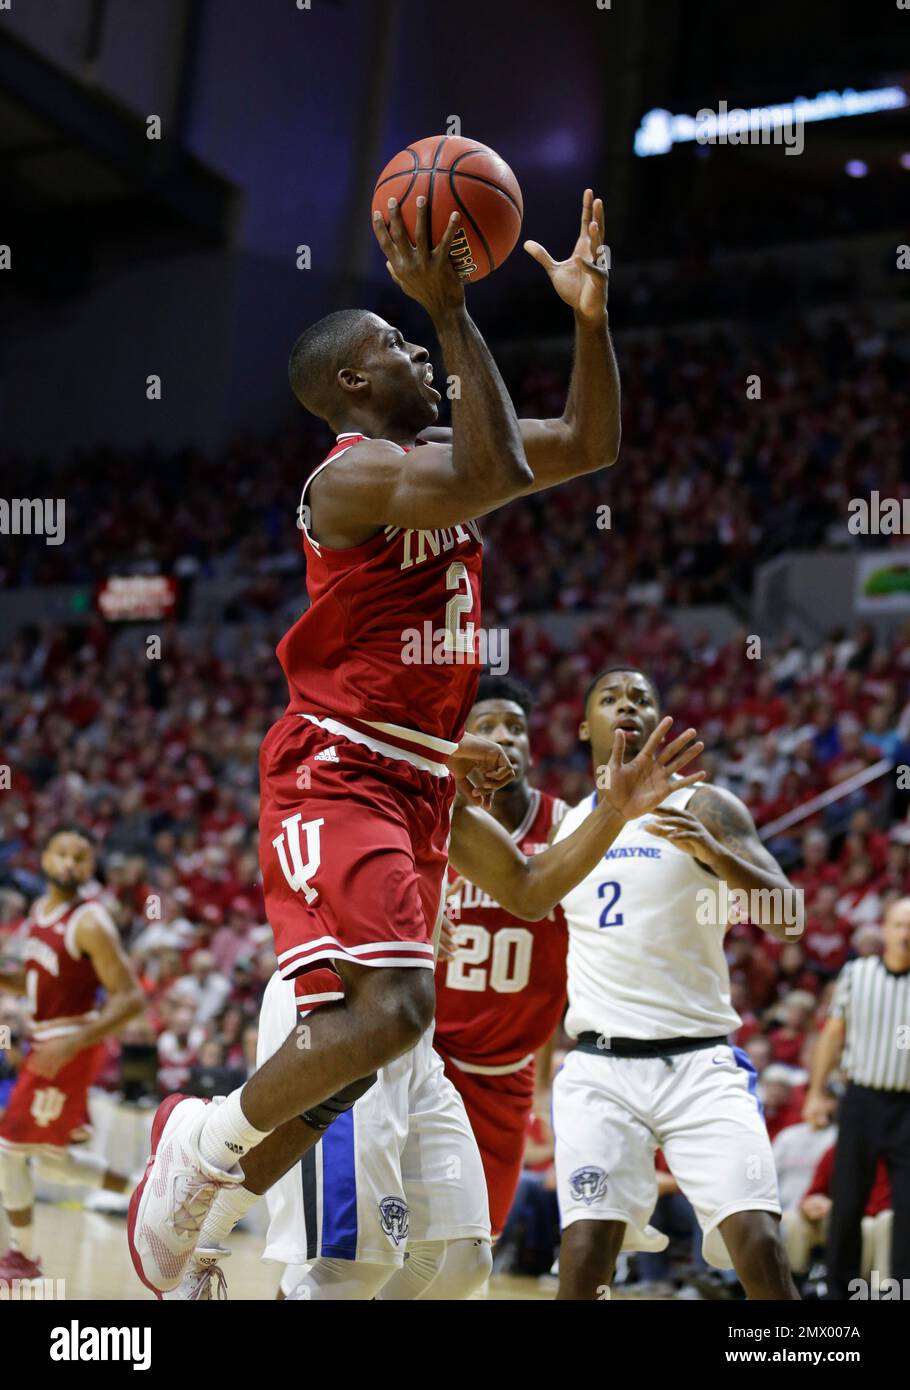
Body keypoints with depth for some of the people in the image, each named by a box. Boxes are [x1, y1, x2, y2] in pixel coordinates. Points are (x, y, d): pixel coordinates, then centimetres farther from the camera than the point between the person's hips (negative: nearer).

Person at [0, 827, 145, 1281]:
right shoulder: (39, 909, 7)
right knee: (52, 1158, 15)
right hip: (45, 1041, 9)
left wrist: (71, 1044, -28)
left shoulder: (88, 922, -19)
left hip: (70, 1046, -9)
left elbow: (129, 998, -21)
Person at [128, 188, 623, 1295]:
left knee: (364, 1037, 10)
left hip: (412, 785, 9)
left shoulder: (432, 456, 14)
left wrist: (590, 315, 4)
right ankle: (210, 1139, -3)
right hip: (337, 775, -9)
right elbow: (499, 474, -31)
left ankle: (194, 1203, 21)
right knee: (390, 1008, -25)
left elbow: (590, 445, 17)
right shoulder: (355, 473, -14)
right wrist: (452, 311, -28)